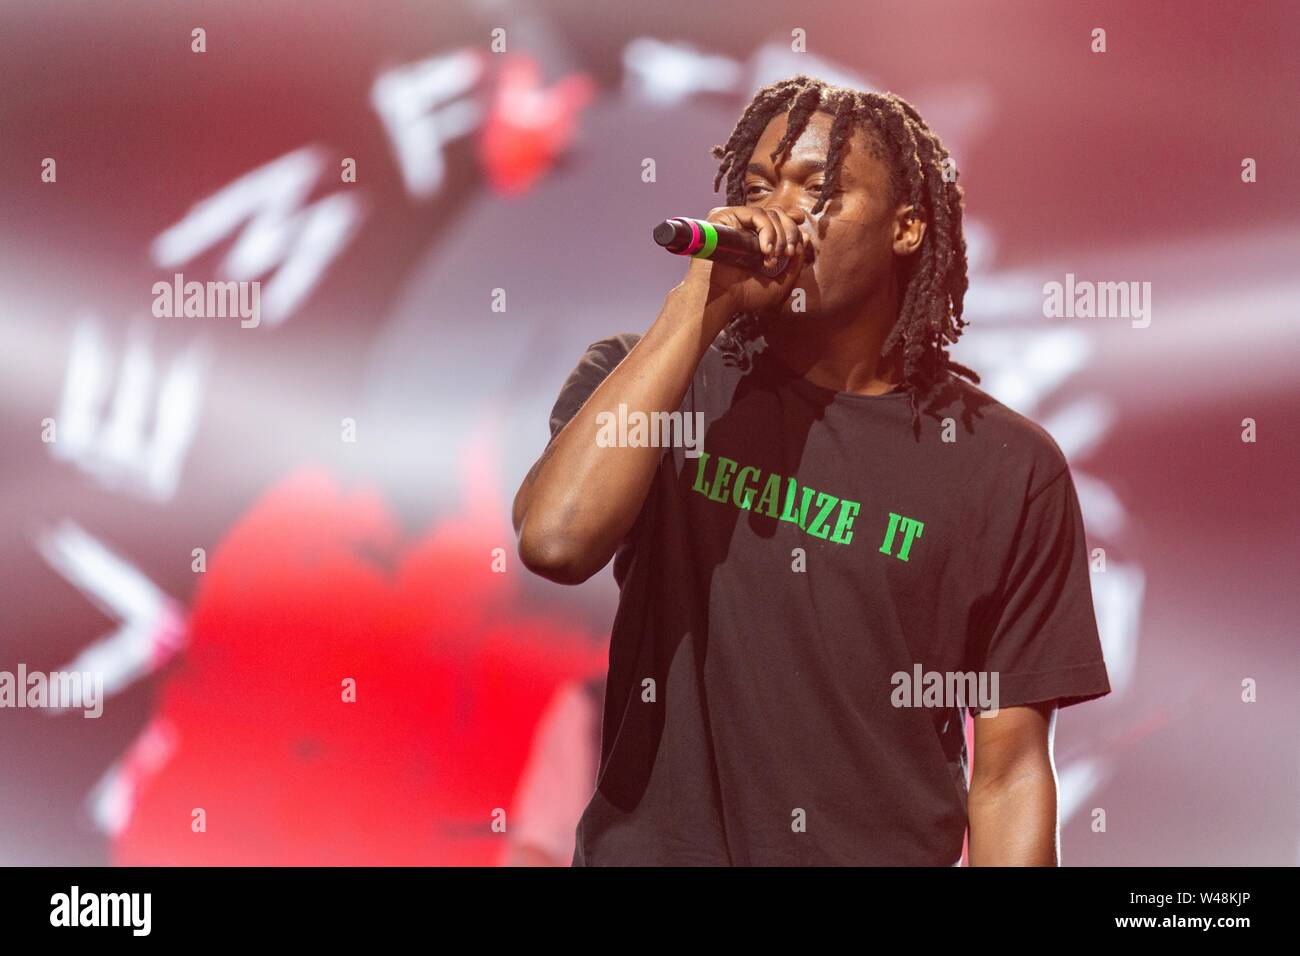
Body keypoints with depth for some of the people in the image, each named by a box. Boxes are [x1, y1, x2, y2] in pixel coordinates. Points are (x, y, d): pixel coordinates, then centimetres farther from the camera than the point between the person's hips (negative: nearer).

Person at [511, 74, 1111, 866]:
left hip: (891, 849, 0)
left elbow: (1010, 772, -5)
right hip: (654, 845, 1)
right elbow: (555, 540, -24)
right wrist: (700, 304, -21)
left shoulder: (1008, 467, -6)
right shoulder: (643, 381, -4)